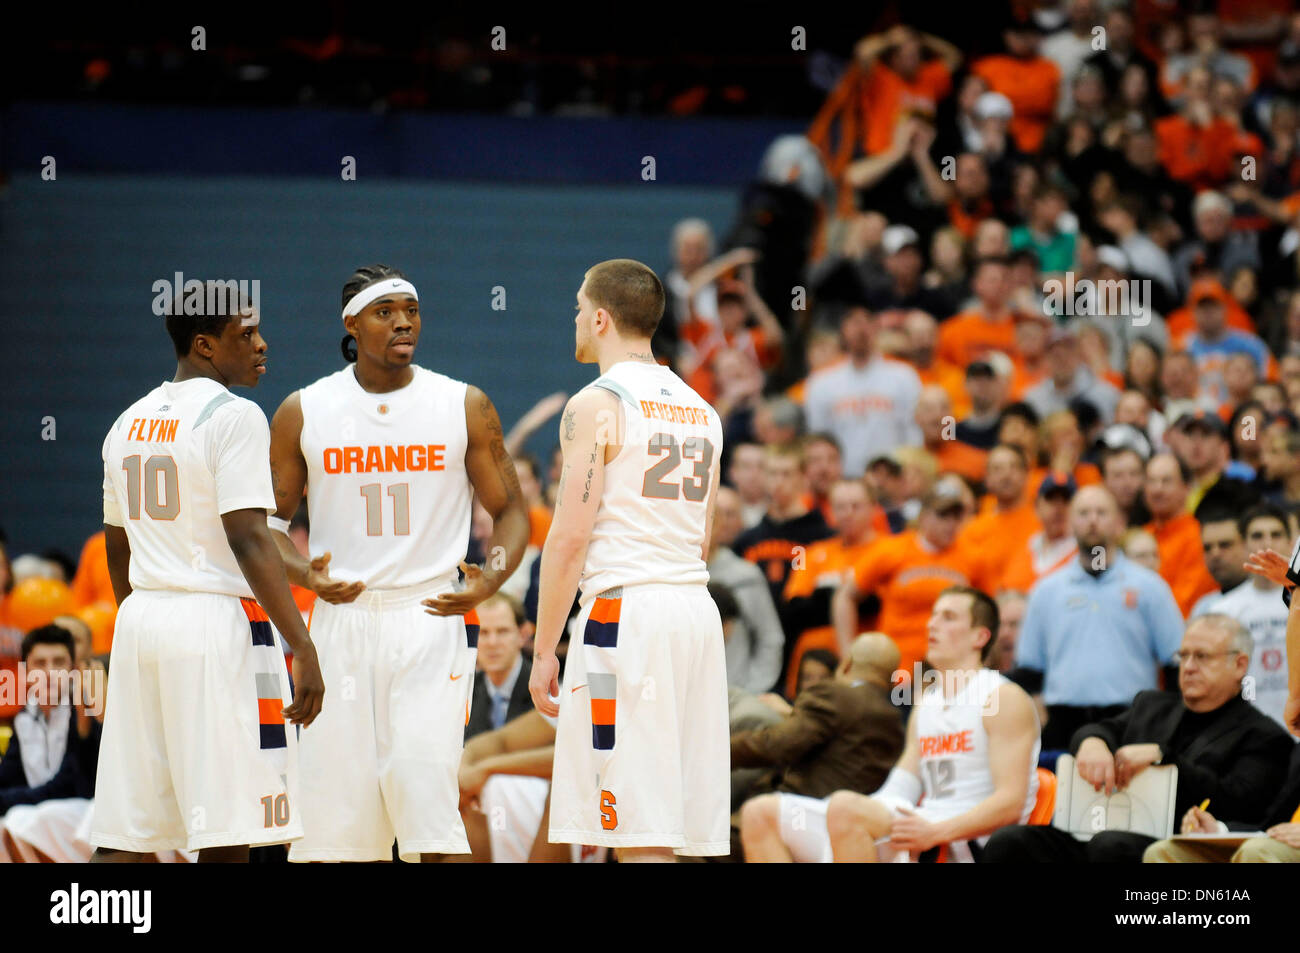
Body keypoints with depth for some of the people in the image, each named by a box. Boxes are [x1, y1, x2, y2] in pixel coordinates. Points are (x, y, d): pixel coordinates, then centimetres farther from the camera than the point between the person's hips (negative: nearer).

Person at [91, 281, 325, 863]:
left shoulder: (129, 422, 15)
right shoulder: (233, 417, -9)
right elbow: (248, 540, -17)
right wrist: (302, 648, -18)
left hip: (140, 618, 7)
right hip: (218, 618, -7)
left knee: (124, 837, 6)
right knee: (225, 836, -4)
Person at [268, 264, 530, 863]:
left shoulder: (464, 408, 3)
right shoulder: (303, 413, 4)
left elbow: (510, 511, 8)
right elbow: (268, 521, 10)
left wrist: (490, 580, -12)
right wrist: (306, 575, -10)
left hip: (431, 618, -1)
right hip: (340, 619, 1)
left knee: (424, 783, -14)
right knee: (339, 797, 2)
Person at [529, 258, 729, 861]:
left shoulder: (597, 405, -7)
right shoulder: (701, 412, 17)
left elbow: (570, 537, -12)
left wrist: (543, 651, -9)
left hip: (623, 610, -8)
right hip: (698, 610, 8)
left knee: (637, 836, -9)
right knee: (670, 824, 11)